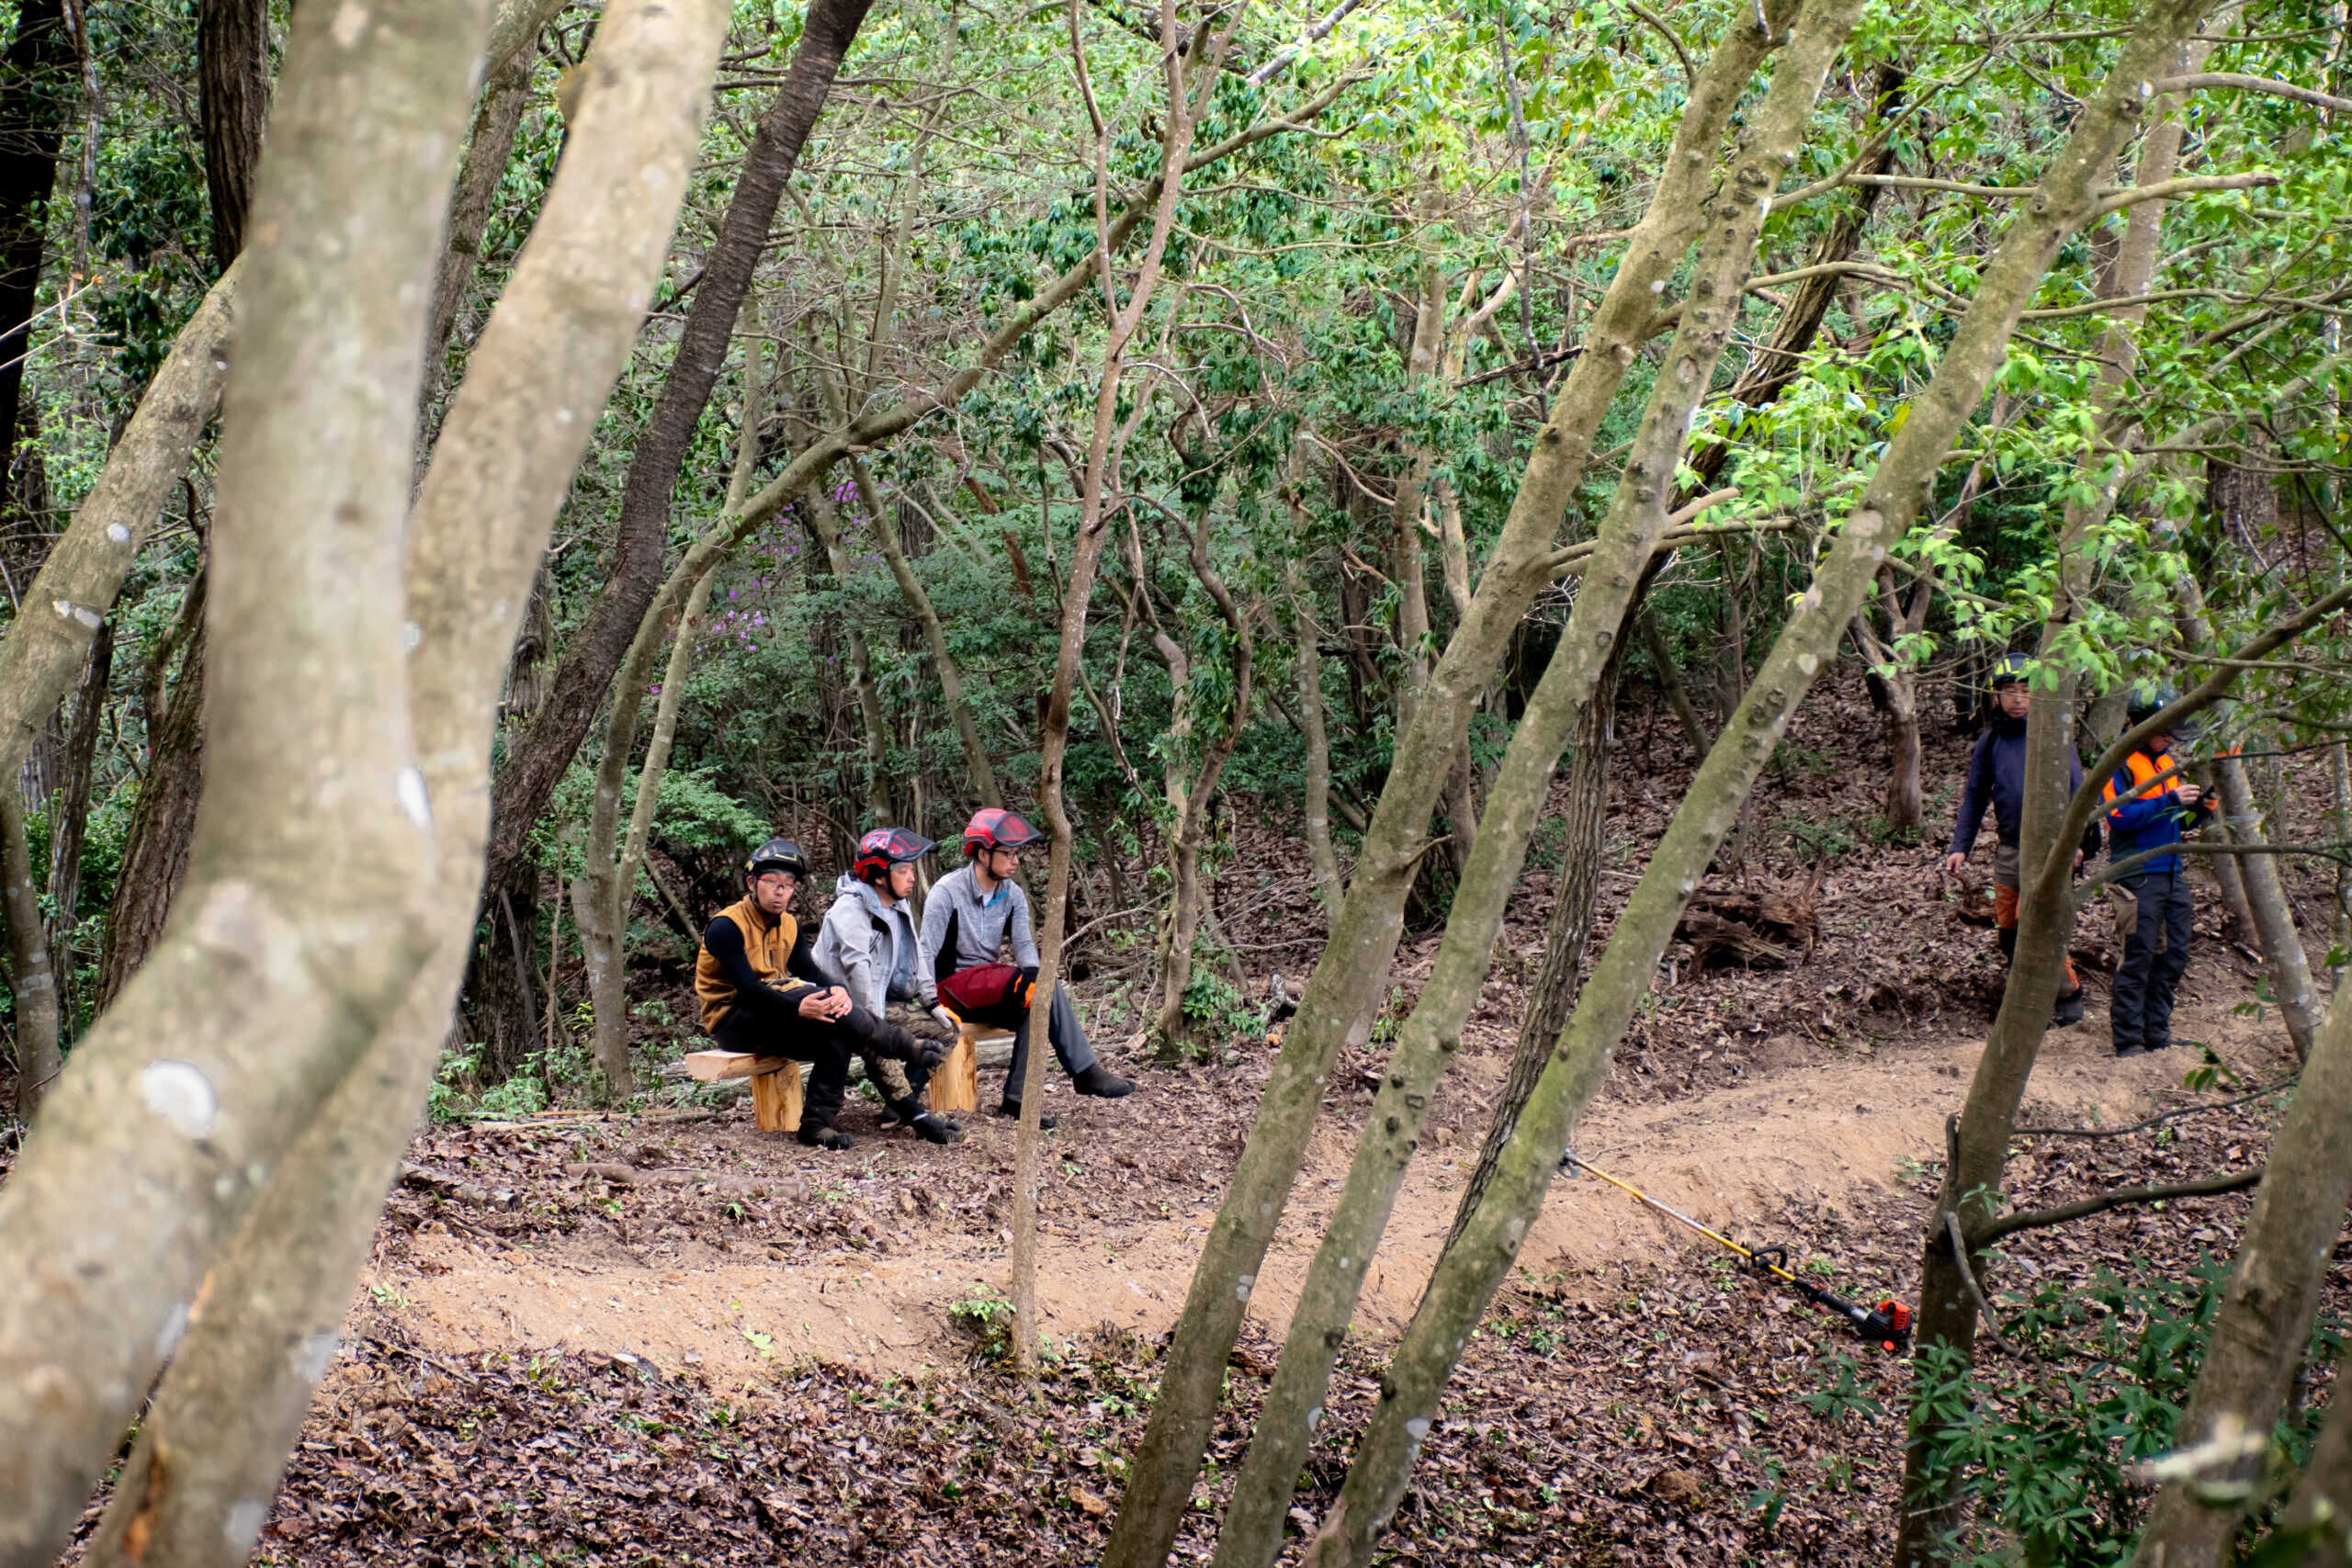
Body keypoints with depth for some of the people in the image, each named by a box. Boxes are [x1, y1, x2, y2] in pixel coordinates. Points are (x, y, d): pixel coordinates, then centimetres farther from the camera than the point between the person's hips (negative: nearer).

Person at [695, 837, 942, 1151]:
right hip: (731, 1022, -8)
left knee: (836, 1034, -23)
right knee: (815, 998, -29)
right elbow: (745, 987, -25)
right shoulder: (726, 927, -13)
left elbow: (809, 970, -1)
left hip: (772, 1024, 8)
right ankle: (910, 1050, -20)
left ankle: (817, 1124, -25)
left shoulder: (789, 926, 12)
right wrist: (798, 1008, -39)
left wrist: (837, 990, -26)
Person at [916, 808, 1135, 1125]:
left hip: (990, 985, 7)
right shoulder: (947, 891, -9)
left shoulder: (1013, 896, 9)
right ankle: (1085, 1072, -23)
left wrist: (1035, 978, -27)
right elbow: (926, 949, -14)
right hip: (954, 984, -6)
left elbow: (1024, 944, -4)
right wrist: (933, 1003, -27)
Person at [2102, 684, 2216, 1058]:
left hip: (2172, 874, 8)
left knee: (2173, 957, 8)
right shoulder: (2120, 764, -7)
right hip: (2139, 876, -8)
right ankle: (2128, 1040, -3)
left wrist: (2199, 809, 0)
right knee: (2138, 959, -8)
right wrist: (2170, 800, -20)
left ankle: (2156, 1034, 16)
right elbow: (2119, 816, -18)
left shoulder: (2168, 763, 17)